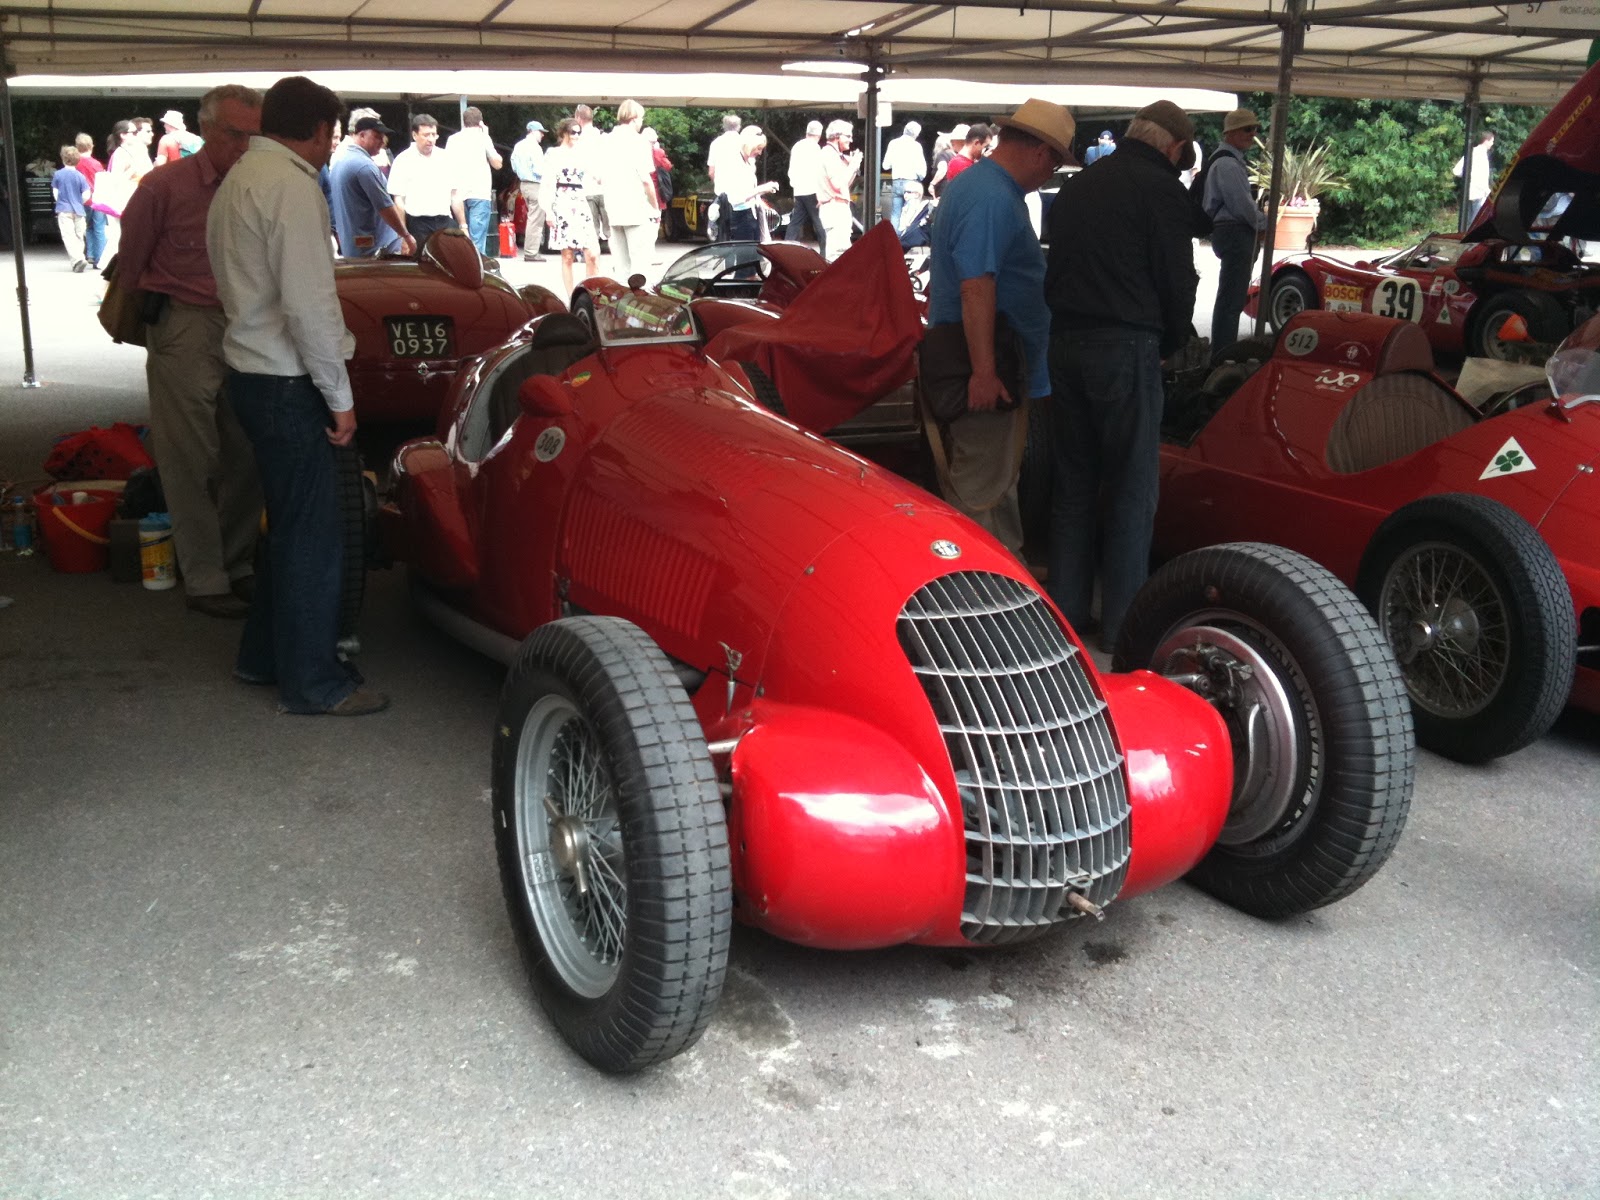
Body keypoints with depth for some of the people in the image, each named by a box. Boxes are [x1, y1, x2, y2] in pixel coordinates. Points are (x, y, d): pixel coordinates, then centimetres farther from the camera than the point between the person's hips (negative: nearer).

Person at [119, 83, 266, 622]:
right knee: (191, 463, 0)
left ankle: (237, 566, 24)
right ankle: (204, 581, 8)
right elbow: (131, 262, 2)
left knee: (246, 459, 9)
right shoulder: (165, 186, -8)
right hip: (185, 333, -4)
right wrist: (147, 321, 9)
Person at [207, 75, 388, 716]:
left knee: (289, 521, 19)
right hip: (286, 381, -10)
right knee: (311, 533, -3)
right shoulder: (292, 185, -16)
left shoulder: (237, 179, 16)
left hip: (248, 369, 10)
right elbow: (307, 302, -22)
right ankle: (311, 682, 5)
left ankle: (263, 655, 29)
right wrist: (339, 395, -15)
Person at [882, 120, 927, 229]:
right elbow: (922, 167, -8)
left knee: (895, 215, 6)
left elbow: (886, 165, 6)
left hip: (896, 182, 3)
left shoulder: (893, 143, 4)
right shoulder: (916, 145, -5)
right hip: (911, 182, -3)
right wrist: (920, 177, 11)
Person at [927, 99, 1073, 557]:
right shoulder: (994, 199, -20)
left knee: (998, 477, 21)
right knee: (982, 489, -2)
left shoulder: (968, 183, 15)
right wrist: (984, 372, -29)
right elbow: (976, 287, -28)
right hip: (989, 376, -11)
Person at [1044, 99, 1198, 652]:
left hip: (1066, 342, 7)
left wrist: (1070, 323, 15)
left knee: (1072, 485, 13)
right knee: (1130, 490, 1)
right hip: (1127, 347, -7)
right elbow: (1177, 280, -7)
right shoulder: (1162, 189, -6)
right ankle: (1121, 623, 5)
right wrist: (1170, 342, 10)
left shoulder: (1078, 185, 16)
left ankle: (1066, 612, 17)